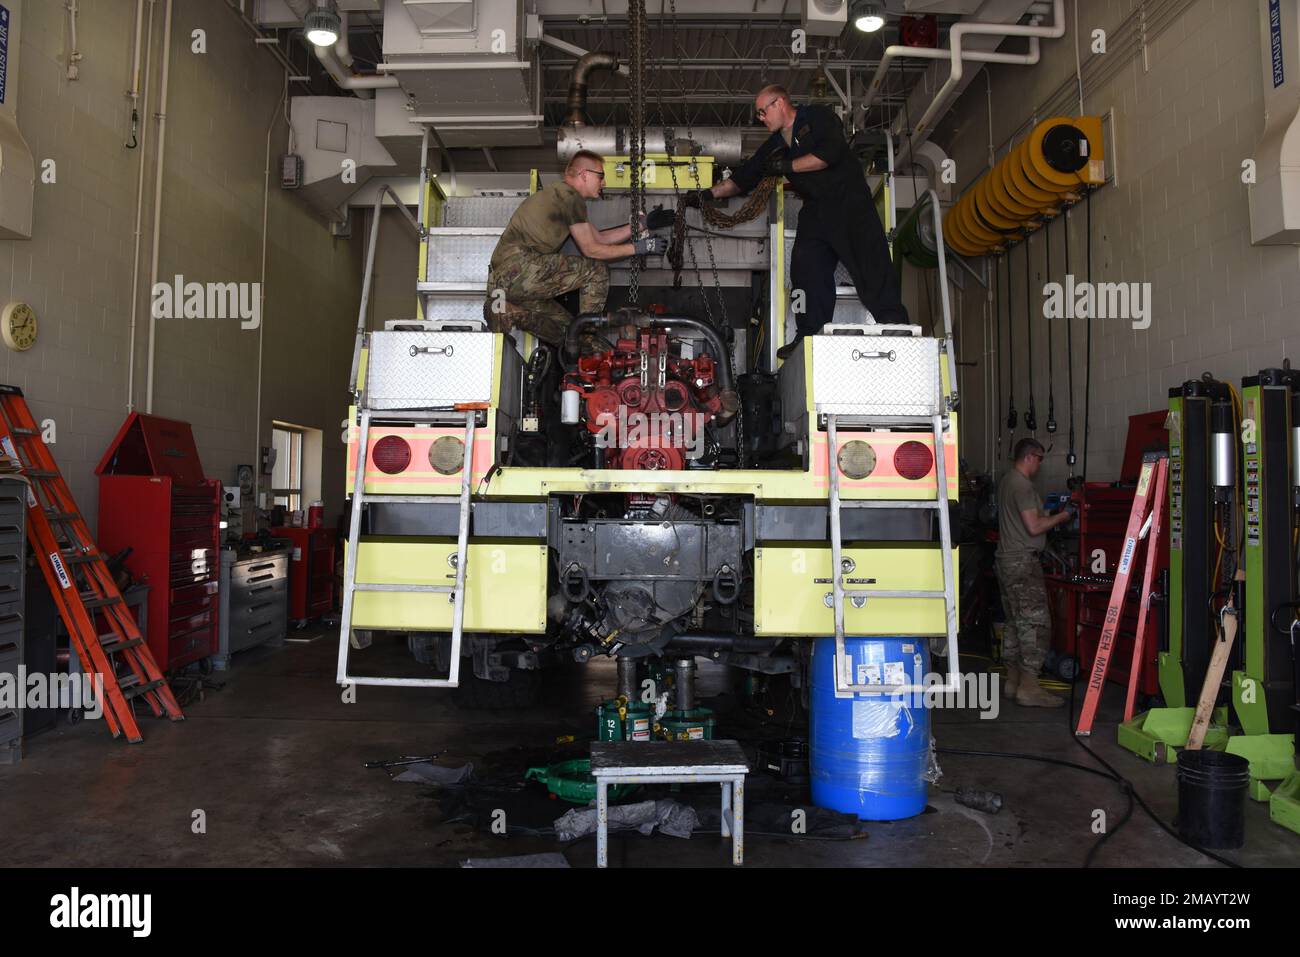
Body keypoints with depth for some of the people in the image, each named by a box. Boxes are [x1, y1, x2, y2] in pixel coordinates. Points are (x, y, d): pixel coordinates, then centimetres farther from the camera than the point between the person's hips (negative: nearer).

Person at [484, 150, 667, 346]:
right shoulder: (571, 197, -4)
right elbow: (591, 249, -2)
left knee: (567, 331, 12)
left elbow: (600, 238, 27)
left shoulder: (558, 193, 27)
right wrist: (638, 248, 3)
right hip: (520, 267, -10)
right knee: (597, 271, -4)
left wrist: (641, 224, 23)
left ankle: (506, 311, 1)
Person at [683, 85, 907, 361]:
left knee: (869, 255, -19)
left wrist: (787, 166, -9)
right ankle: (810, 336, -8)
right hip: (815, 210, 6)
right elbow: (742, 180, 21)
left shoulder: (819, 118, 1)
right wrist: (707, 194, 15)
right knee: (806, 267, -9)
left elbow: (829, 153, -16)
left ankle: (893, 323, -23)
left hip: (848, 196, -6)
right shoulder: (774, 146, 19)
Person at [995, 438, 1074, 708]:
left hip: (1006, 561, 11)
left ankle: (1013, 681, 18)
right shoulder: (1023, 485, -15)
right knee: (1036, 623, -9)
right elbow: (1034, 527, -19)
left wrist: (1051, 516, 15)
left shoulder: (1007, 481, 17)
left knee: (1015, 623, 13)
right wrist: (1060, 517, -5)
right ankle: (1029, 688, -9)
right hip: (1022, 562, -11)